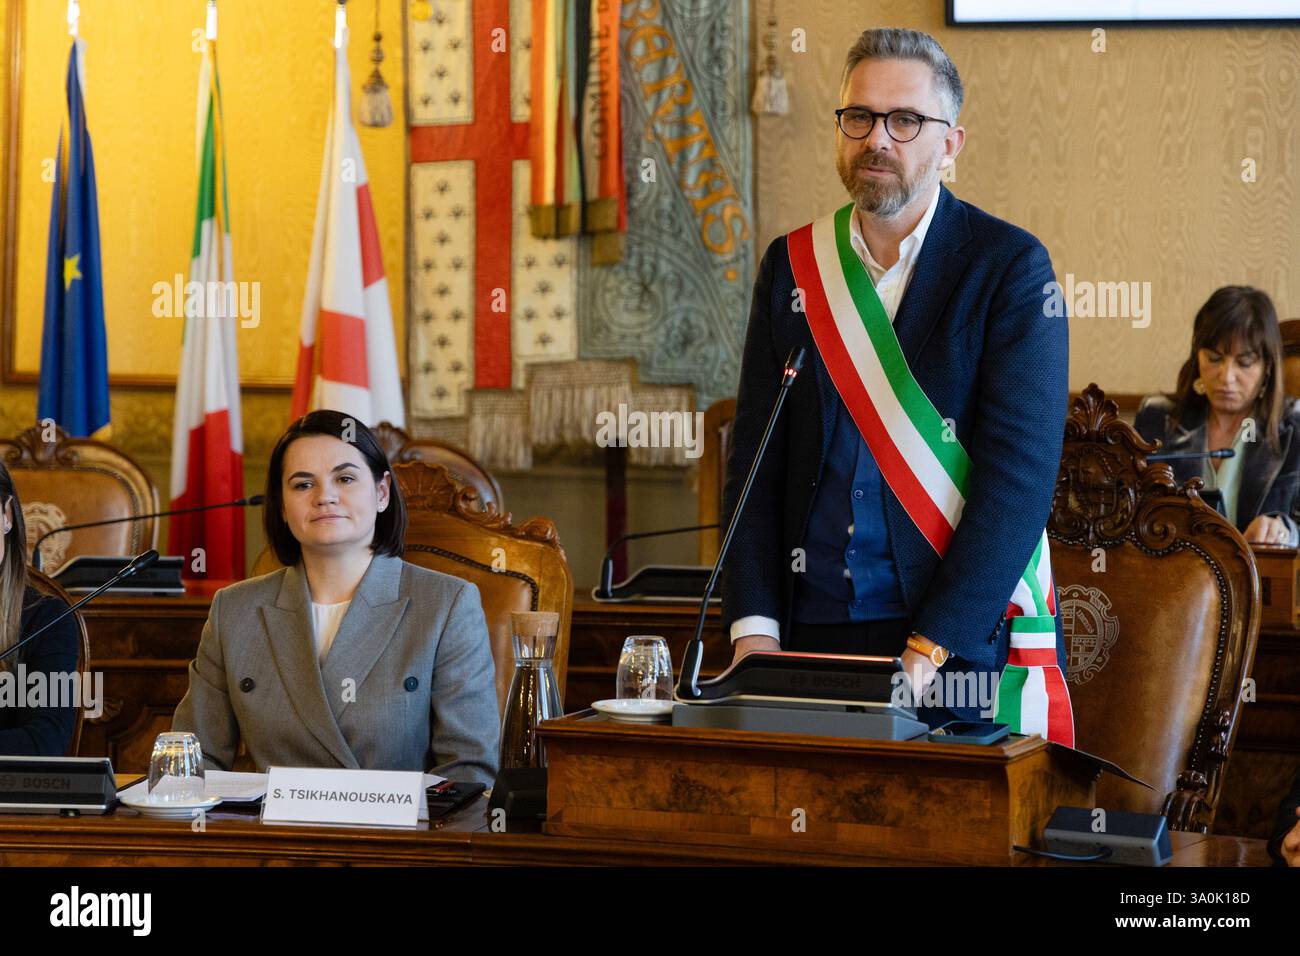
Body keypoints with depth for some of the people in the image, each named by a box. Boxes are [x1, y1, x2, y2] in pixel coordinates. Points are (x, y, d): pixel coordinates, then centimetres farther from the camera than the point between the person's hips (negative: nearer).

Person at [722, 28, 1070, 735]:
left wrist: (927, 652, -20)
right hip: (808, 635, 3)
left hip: (964, 644, -3)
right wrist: (753, 628, -7)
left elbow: (1019, 477, -12)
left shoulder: (1011, 267, -4)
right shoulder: (792, 265, 9)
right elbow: (754, 460, 7)